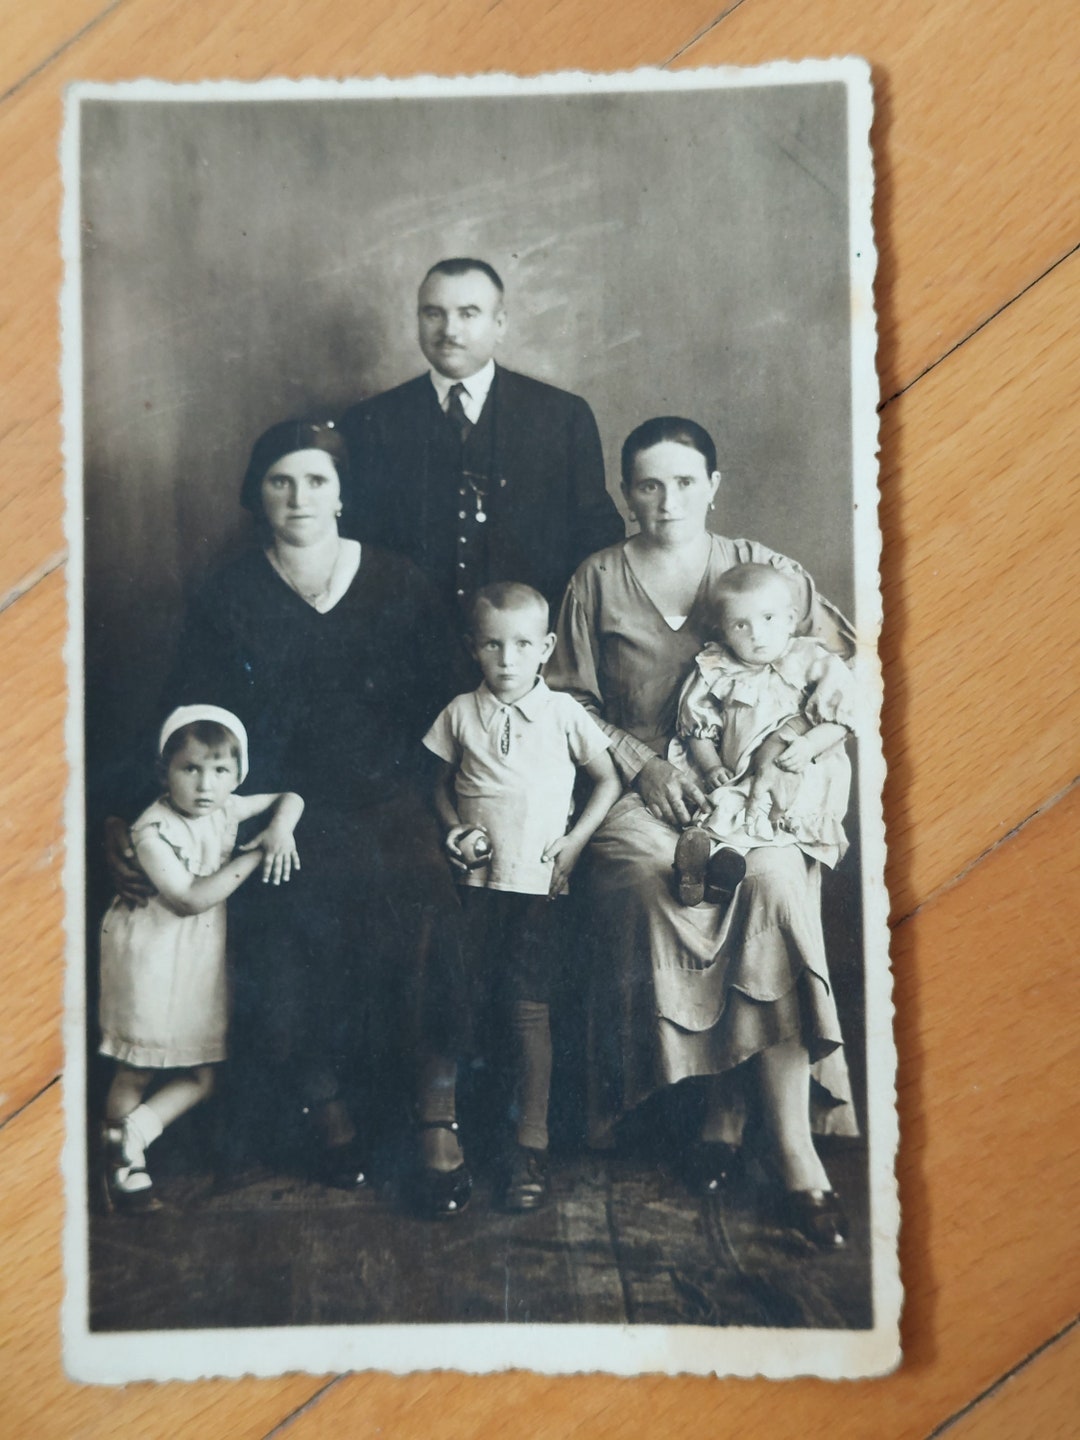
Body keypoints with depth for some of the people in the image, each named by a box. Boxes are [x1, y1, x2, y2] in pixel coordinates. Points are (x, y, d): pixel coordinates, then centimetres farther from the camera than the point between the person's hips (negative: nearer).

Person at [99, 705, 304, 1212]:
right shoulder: (152, 830, -21)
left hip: (202, 956, 6)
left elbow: (290, 798, 10)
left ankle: (136, 1131, 16)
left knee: (202, 1077, 7)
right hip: (152, 955, -6)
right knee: (137, 1071, 8)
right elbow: (190, 899, -26)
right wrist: (253, 856, -22)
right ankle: (118, 1156, 27)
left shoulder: (227, 808, -2)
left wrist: (281, 828, -13)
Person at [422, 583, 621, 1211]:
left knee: (531, 1006, -3)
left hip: (538, 879, -2)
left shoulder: (563, 713, 0)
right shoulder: (461, 713, 5)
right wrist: (452, 827, -2)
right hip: (474, 877, 2)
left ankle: (532, 1140, 7)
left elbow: (608, 780, 7)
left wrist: (575, 840, -3)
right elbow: (443, 783, 16)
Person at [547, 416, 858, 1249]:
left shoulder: (763, 569, 12)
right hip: (639, 792, 0)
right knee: (652, 884, -32)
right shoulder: (598, 581, 11)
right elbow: (571, 701, 10)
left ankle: (730, 1110, -23)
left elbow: (844, 669, 10)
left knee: (773, 877, -33)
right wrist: (643, 766, -5)